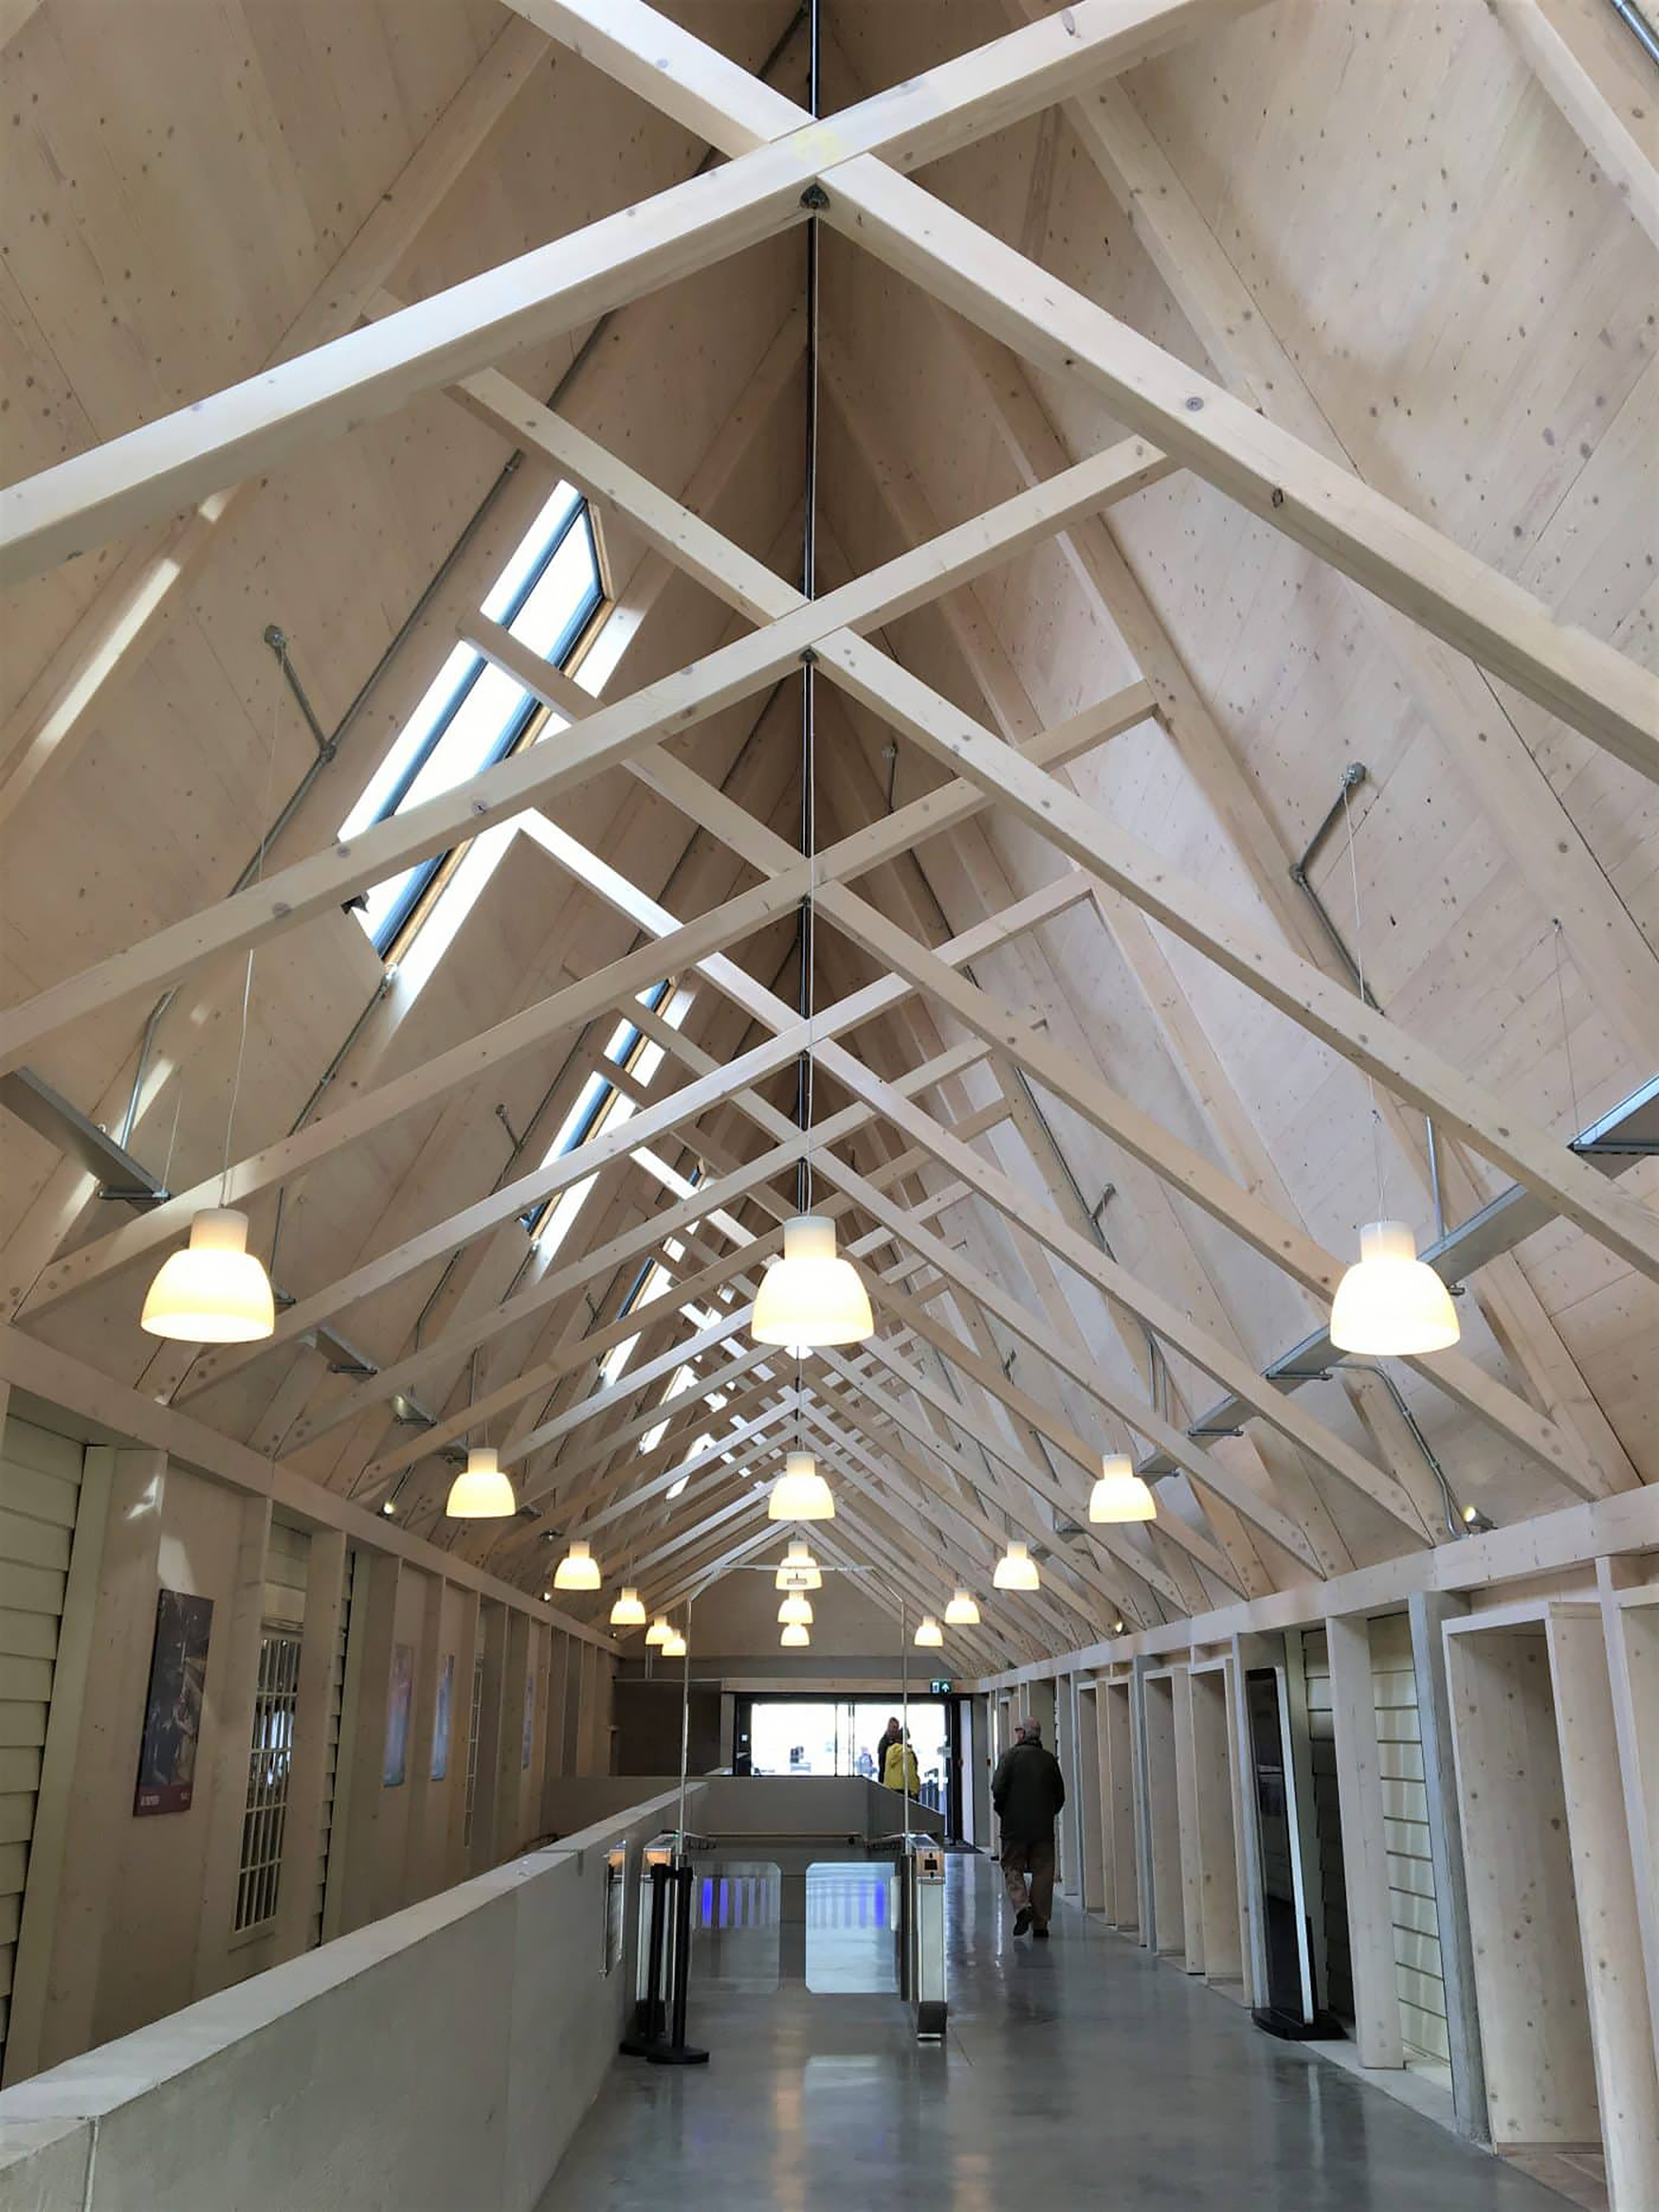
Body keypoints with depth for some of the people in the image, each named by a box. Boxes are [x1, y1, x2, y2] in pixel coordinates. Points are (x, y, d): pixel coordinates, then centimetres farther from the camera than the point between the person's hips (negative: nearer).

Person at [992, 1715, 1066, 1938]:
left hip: (1015, 1825, -3)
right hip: (1044, 1826, 3)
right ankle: (1040, 1923, 5)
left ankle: (1022, 1905, -14)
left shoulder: (1010, 1755, -5)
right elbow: (1060, 1794, 8)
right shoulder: (1049, 1758, 6)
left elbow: (998, 1788, -11)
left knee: (1012, 1867, 8)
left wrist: (1002, 1811, 5)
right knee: (1042, 1871, 7)